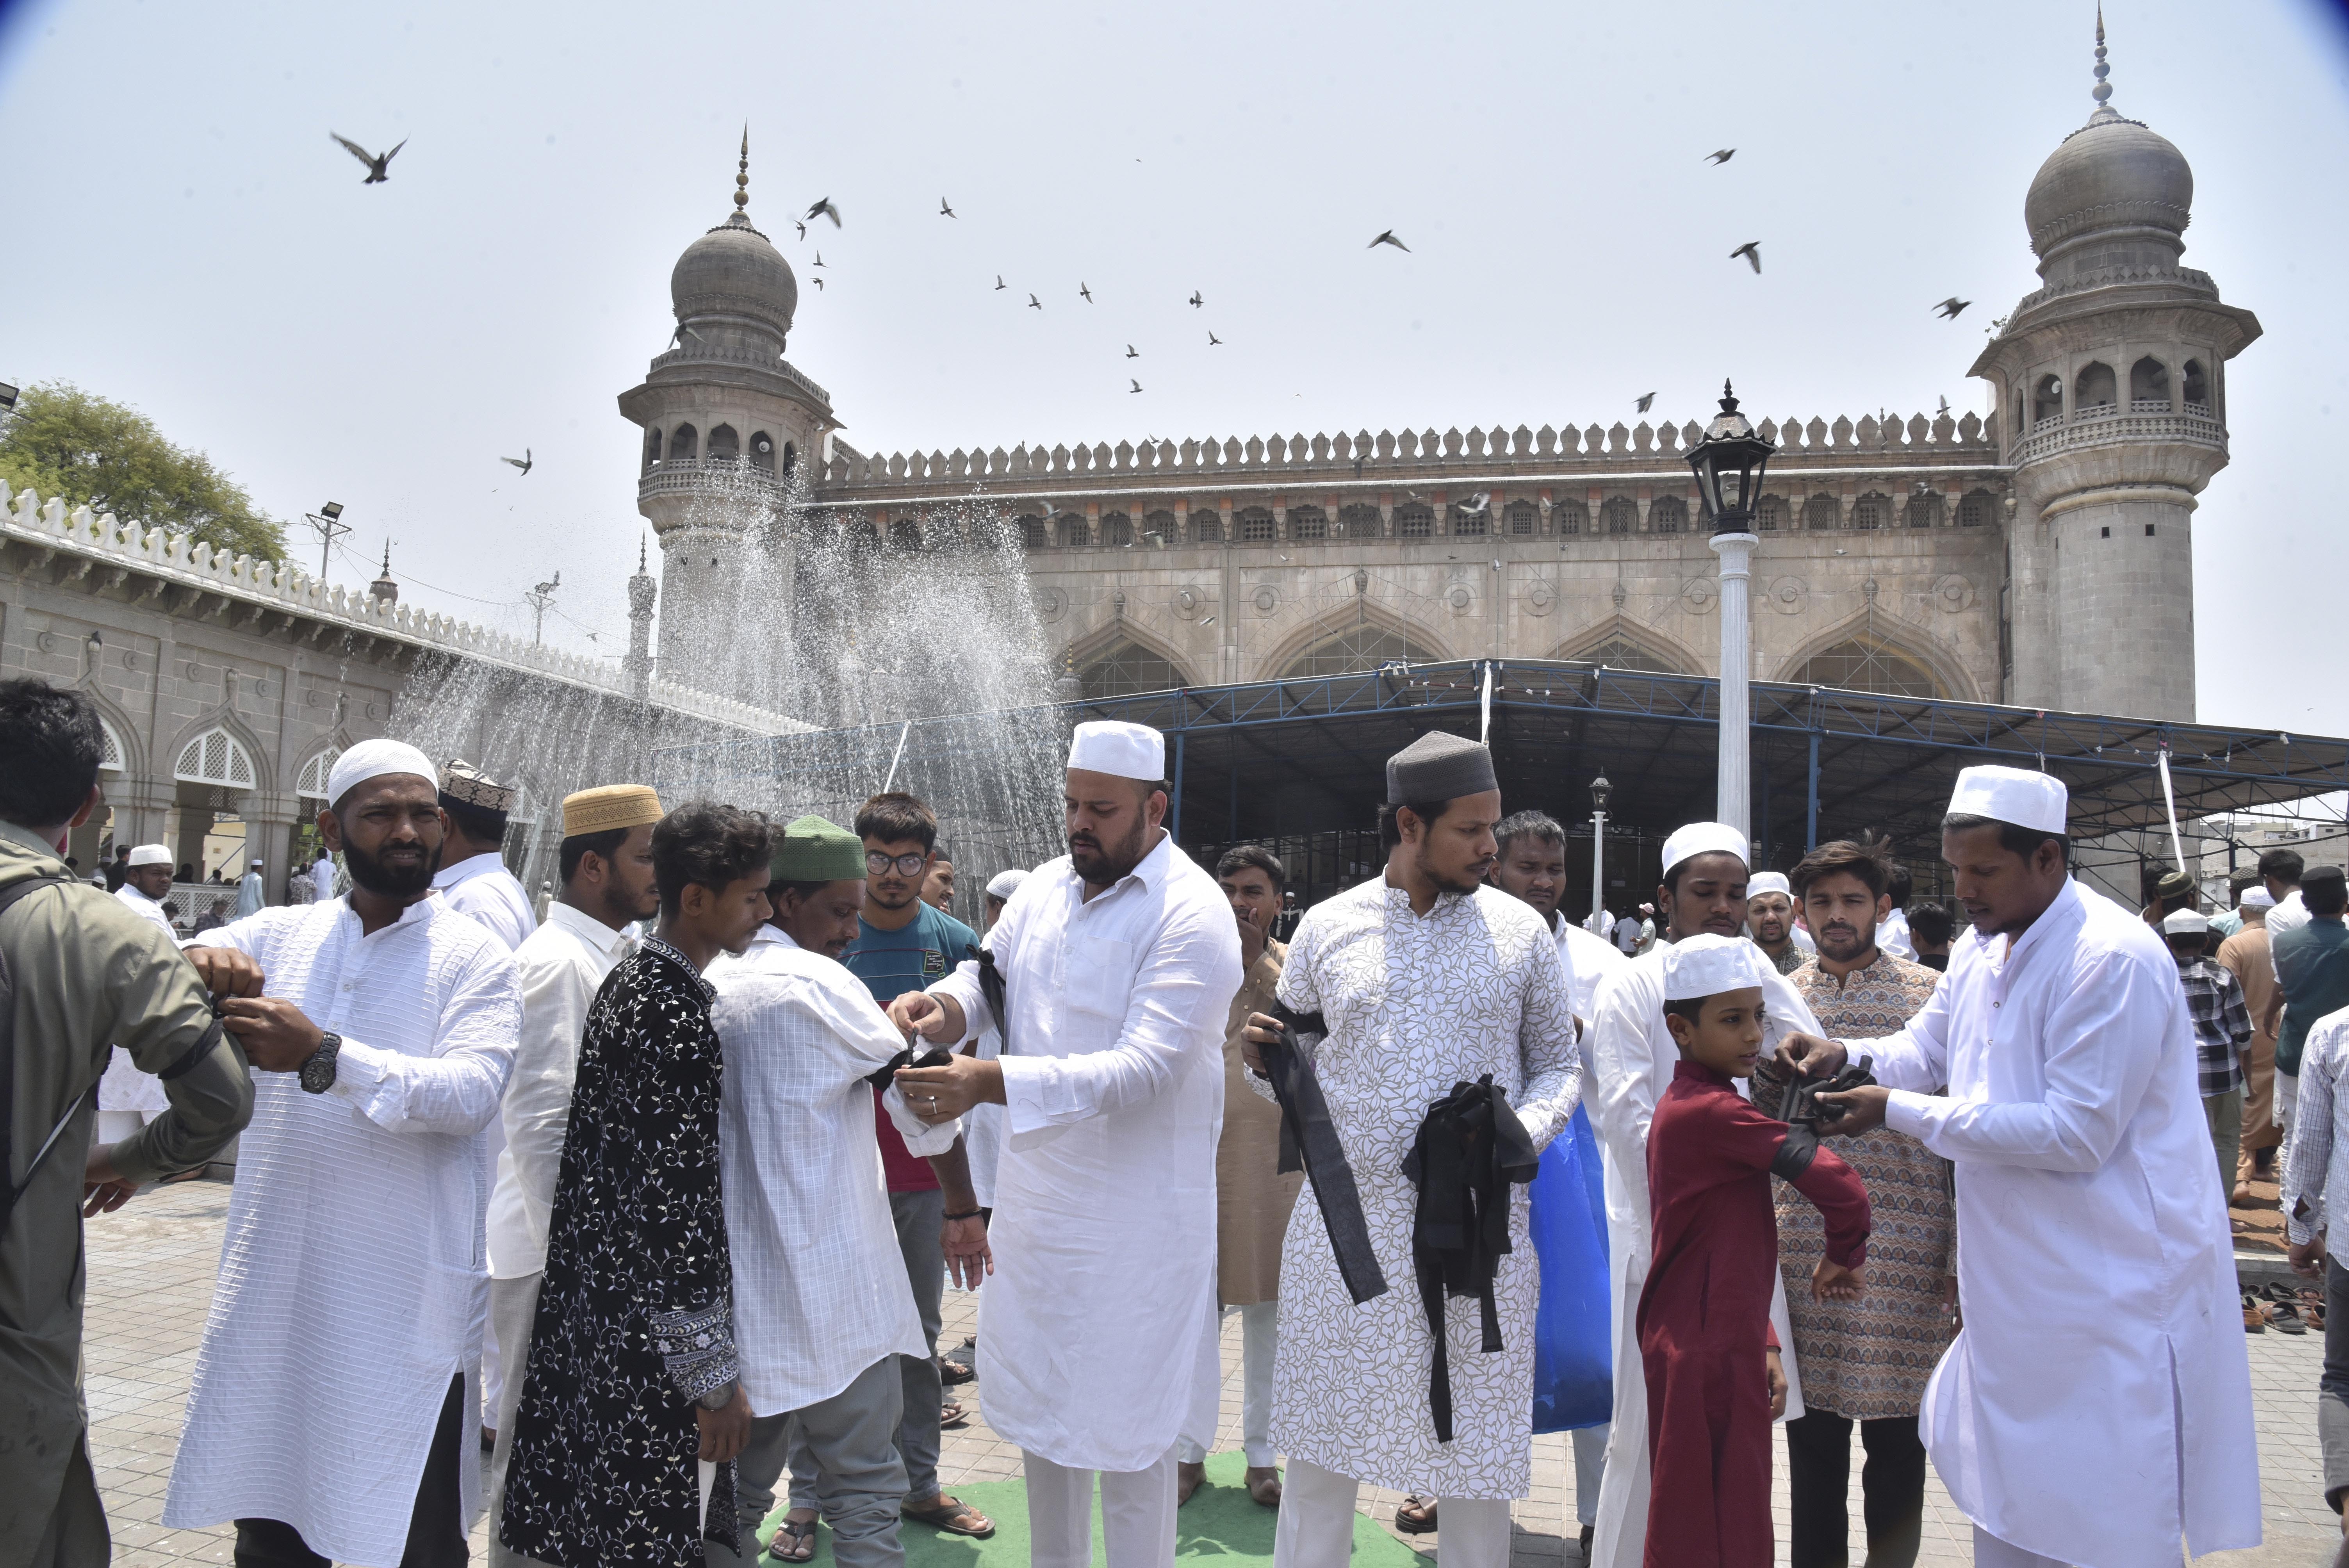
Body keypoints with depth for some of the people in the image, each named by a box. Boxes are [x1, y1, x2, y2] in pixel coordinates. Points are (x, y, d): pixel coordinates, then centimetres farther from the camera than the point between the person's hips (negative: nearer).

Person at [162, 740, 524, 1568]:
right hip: (271, 1285, 4)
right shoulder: (279, 933, 8)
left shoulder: (473, 958, -3)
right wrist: (198, 964, -26)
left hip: (403, 1305, -3)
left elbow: (471, 1092, -18)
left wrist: (324, 1057, -30)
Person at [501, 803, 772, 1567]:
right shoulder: (677, 1020, -22)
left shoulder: (627, 980, 8)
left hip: (590, 1302, 10)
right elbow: (678, 1206, -24)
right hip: (645, 1349, -10)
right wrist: (713, 1377, -18)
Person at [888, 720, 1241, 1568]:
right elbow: (989, 971, 13)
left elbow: (1143, 1067, -26)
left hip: (1133, 1214, -7)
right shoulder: (1046, 885, 5)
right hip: (1035, 1193, 7)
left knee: (1128, 1430, 5)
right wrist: (944, 1002, -13)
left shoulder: (1191, 913, -18)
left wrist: (992, 1082, -37)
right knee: (1040, 1404, 20)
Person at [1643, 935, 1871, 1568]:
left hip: (1684, 1344, 10)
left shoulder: (1680, 1107, 11)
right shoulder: (1719, 1112, -19)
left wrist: (1761, 1343, 13)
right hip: (1712, 1355, -10)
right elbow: (1841, 1188, -24)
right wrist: (1844, 1256, -4)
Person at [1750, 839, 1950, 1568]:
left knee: (1896, 1440, 9)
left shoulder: (1931, 995, 0)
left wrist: (1961, 1254, -3)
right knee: (1813, 1438, 11)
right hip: (1805, 1251, 2)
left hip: (1905, 1255, -2)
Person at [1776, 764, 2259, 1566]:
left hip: (2113, 1284, -8)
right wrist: (1846, 1057, -6)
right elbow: (1925, 1049, 16)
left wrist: (1901, 1112, -23)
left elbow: (2080, 1133, -24)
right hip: (2020, 1281, 8)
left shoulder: (2113, 959, -21)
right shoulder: (1982, 949, 7)